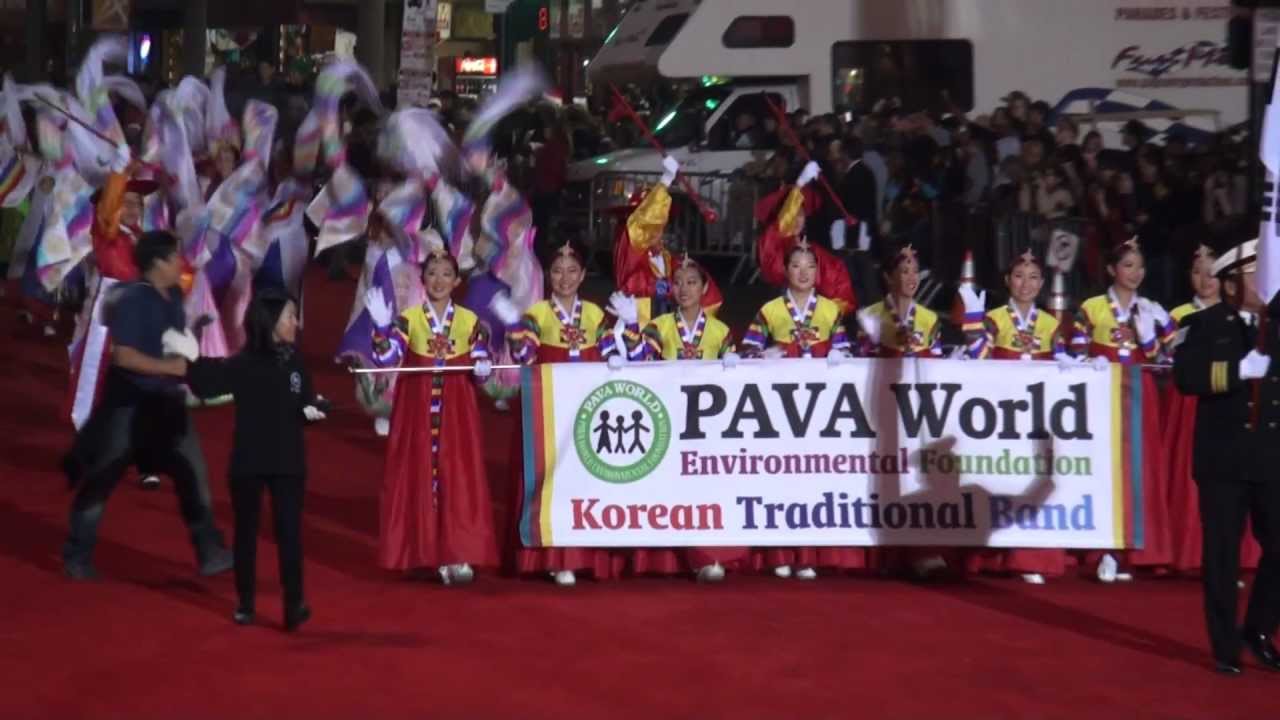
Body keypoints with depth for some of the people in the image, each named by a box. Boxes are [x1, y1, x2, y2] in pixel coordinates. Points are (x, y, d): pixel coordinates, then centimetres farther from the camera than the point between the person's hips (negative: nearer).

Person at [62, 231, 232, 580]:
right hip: (129, 403, -7)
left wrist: (190, 363, 4)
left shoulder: (174, 298, 5)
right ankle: (77, 557, 14)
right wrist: (170, 367, -22)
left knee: (192, 473, 5)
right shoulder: (132, 300, -19)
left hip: (165, 402, 7)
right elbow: (124, 355, -24)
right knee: (100, 479, 3)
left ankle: (211, 553, 12)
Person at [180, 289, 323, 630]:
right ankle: (245, 603, 19)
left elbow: (307, 399, 7)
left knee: (289, 531, -5)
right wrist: (192, 361, -28)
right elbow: (207, 384, -13)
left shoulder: (294, 361, 3)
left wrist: (313, 409, -15)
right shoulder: (244, 364, -7)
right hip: (249, 461, -2)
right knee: (246, 532, 9)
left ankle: (294, 605, -6)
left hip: (288, 461, 2)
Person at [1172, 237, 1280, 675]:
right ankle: (1226, 647, 14)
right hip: (1223, 459, -3)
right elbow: (1186, 377, -15)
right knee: (1222, 555, 4)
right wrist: (1241, 369, -21)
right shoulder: (1206, 325, -2)